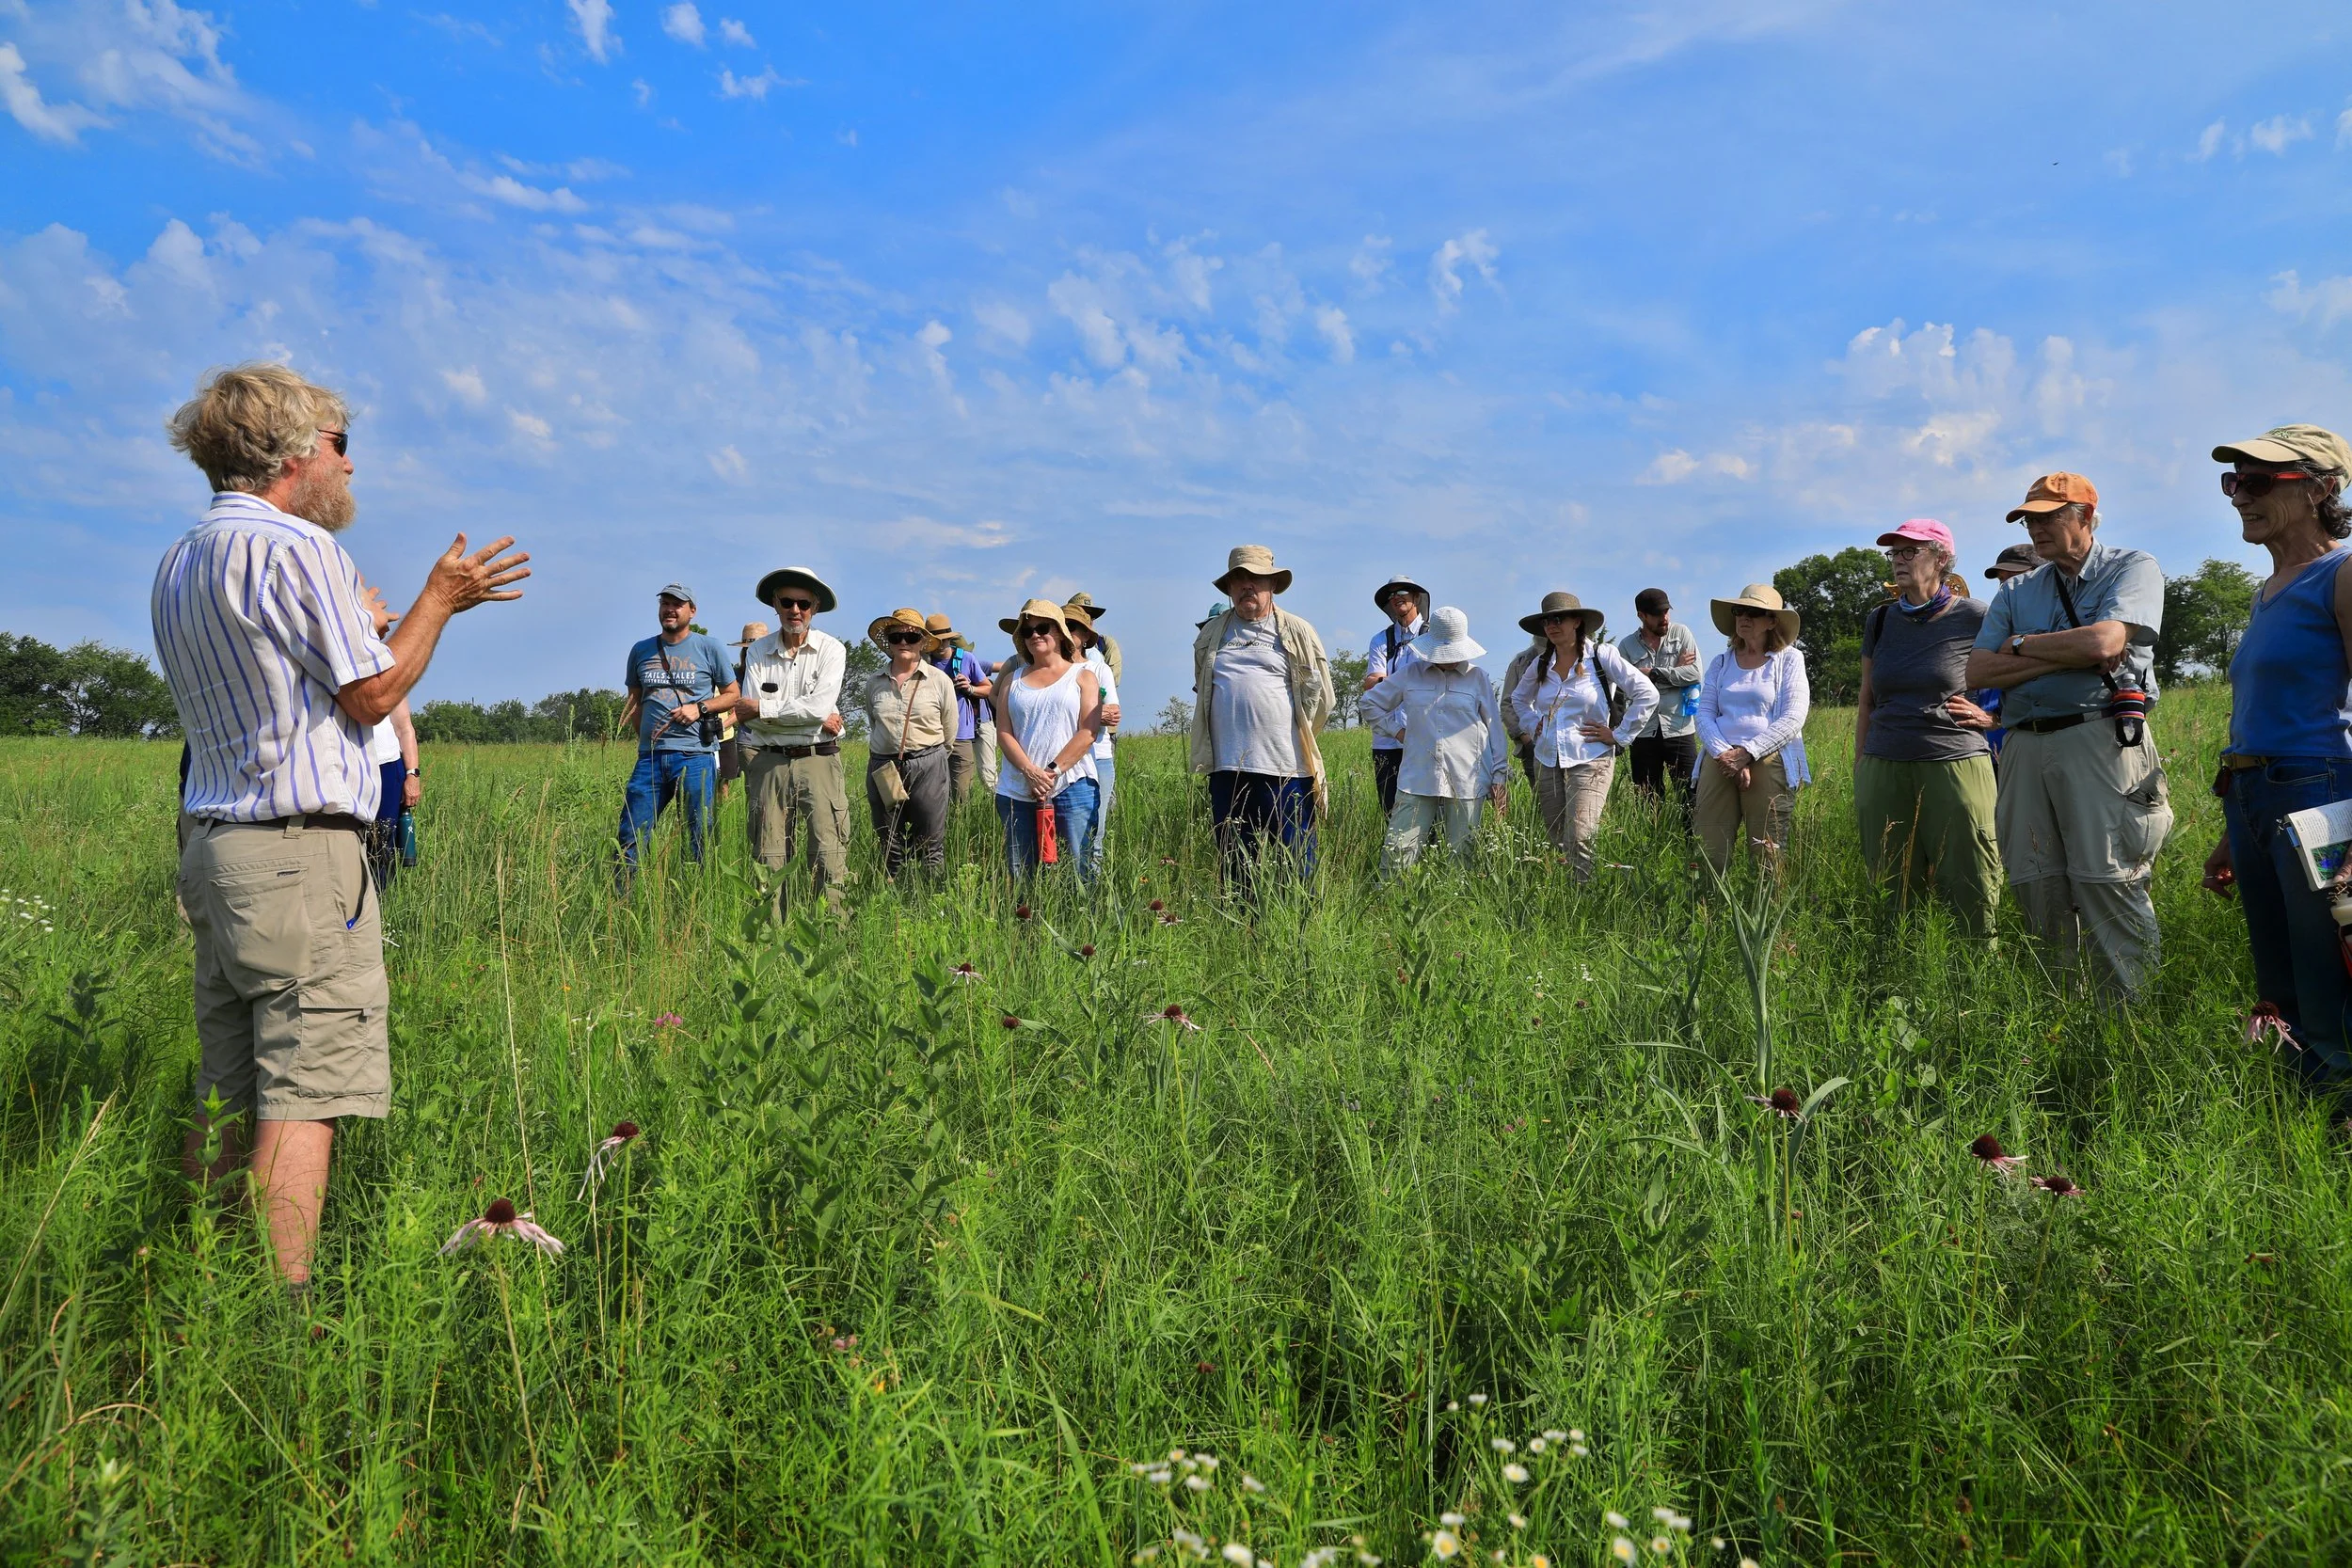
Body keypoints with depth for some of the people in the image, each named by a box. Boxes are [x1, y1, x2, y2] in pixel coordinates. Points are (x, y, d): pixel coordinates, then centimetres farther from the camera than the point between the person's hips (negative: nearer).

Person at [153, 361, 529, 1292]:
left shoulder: (178, 564, 18)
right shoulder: (296, 548, -11)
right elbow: (371, 696, -9)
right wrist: (438, 601, 4)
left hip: (214, 844, 9)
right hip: (301, 850, -9)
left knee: (225, 1093, 11)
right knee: (302, 1095, -8)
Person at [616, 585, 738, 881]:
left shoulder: (710, 647, 5)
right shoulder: (641, 650, 15)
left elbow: (732, 695, 9)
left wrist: (700, 707, -7)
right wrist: (644, 735, 10)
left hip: (696, 756, -3)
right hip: (649, 756, 3)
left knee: (700, 840, 0)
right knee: (630, 838, 1)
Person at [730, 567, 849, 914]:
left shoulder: (831, 650, 1)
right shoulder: (757, 652, 7)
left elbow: (819, 706, -13)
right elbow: (749, 714, -4)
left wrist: (762, 709, -7)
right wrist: (813, 719, -10)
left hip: (818, 759, -2)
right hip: (769, 760, 2)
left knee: (829, 852, -7)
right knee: (769, 855, 3)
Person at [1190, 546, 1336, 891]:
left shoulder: (1297, 633, 5)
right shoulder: (1210, 633, 14)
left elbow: (1320, 696, 8)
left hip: (1286, 769, -3)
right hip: (1226, 768, 3)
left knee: (1295, 862, -3)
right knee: (1234, 864, 7)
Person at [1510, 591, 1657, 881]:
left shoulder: (1601, 656, -5)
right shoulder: (1541, 665, 10)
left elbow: (1647, 694, -8)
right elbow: (1518, 697, 31)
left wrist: (1619, 736, -7)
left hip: (1590, 761, -5)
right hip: (1547, 761, 6)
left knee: (1578, 841, -19)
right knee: (1557, 843, 9)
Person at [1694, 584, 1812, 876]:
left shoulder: (1789, 660, 6)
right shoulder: (1721, 662, 16)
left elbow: (1792, 720, -4)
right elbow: (1704, 714, 7)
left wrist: (1747, 753, -12)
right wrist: (1724, 754, -10)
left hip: (1770, 762, -3)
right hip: (1720, 761, 3)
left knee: (1766, 858, -4)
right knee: (1710, 854, -6)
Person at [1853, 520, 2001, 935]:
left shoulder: (1975, 619, 0)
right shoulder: (1881, 620, 13)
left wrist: (1991, 717, -5)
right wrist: (1859, 769, 17)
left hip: (1955, 765, -4)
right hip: (1883, 768, 4)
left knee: (1969, 890, -5)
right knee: (1893, 889, 6)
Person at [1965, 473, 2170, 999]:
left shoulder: (2133, 569, 6)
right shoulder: (2016, 592, 20)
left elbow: (2104, 642, -13)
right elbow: (1978, 672, 7)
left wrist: (2022, 645, 2)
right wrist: (2068, 656, -4)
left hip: (2100, 741, -5)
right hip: (2025, 746, 5)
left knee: (2108, 887, -11)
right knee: (2037, 891, 3)